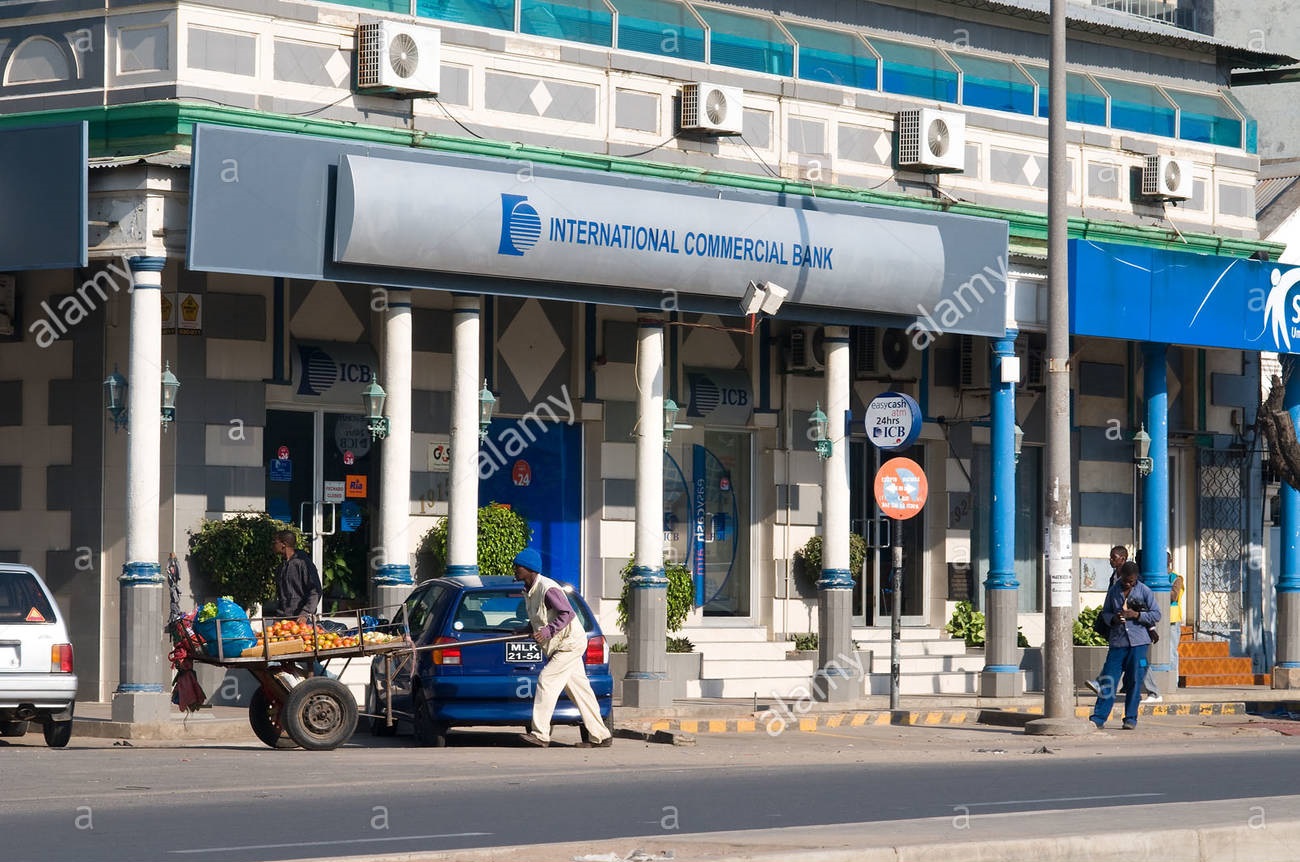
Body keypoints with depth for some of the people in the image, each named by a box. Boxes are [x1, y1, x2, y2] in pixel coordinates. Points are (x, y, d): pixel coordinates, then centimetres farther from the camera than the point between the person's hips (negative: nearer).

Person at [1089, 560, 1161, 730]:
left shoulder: (1145, 591, 2)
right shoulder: (1113, 591, 9)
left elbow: (1156, 615, 2)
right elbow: (1105, 612, 16)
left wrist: (1136, 615, -12)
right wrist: (1113, 619, -7)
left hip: (1138, 642, -2)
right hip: (1117, 641, 2)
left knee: (1134, 683, 0)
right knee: (1108, 681, -3)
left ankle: (1131, 719, 9)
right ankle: (1098, 718, -2)